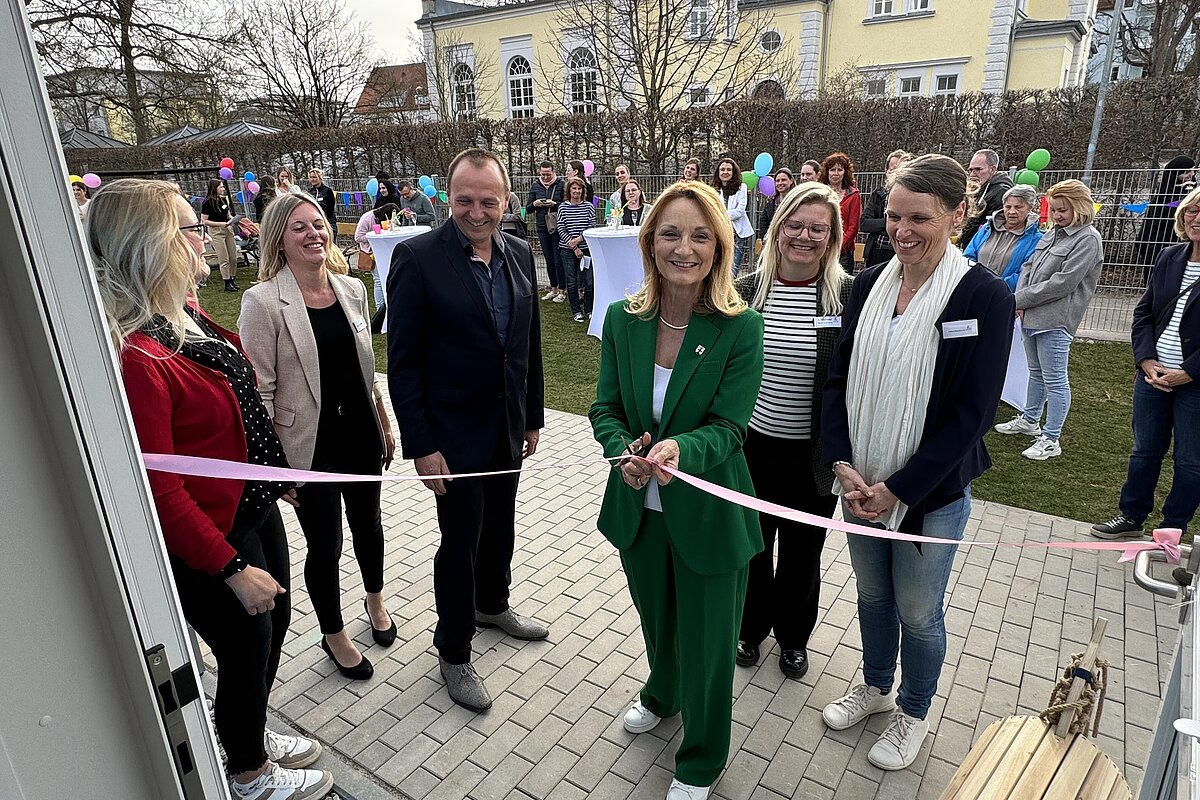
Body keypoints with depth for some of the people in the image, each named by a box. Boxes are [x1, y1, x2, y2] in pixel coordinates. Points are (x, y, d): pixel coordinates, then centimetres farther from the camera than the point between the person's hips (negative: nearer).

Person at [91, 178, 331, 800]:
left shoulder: (187, 315, 0)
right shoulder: (132, 354, -29)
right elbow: (158, 491, -26)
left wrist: (275, 470, 18)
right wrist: (232, 568, -20)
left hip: (254, 507, 9)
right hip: (210, 538, -9)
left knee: (274, 625, 25)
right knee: (247, 653, 13)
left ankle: (252, 733, 52)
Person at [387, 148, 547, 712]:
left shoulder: (519, 254, 2)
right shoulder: (417, 258, -15)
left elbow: (530, 342, 9)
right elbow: (403, 362, -14)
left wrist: (532, 416, 11)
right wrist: (420, 445, -16)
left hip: (507, 427, 6)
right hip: (453, 434, -5)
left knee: (499, 527, 22)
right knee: (460, 543, 8)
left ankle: (492, 604, 49)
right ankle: (453, 652, 30)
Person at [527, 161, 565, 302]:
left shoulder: (560, 184, -3)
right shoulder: (535, 186, 9)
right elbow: (528, 209, 10)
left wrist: (555, 204, -20)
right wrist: (535, 204, -12)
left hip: (557, 227, -4)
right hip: (542, 228, 4)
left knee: (559, 260, -3)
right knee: (549, 260, 10)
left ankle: (562, 290, 6)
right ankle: (553, 289, 20)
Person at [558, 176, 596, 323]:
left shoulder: (589, 207, 3)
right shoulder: (562, 208, 2)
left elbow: (592, 228, -1)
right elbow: (561, 229, -3)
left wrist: (579, 239, -14)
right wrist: (574, 248, -10)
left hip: (586, 249, 0)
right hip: (567, 250, 0)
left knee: (590, 281, -2)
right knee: (572, 282, 5)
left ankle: (589, 310, 15)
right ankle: (576, 311, 17)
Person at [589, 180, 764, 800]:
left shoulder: (741, 327, -17)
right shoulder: (623, 319, -7)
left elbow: (729, 426, -18)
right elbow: (605, 408, -4)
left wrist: (679, 450, -38)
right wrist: (624, 451, -25)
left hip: (707, 515, -3)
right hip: (639, 509, 4)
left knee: (706, 639, 15)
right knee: (655, 619, 29)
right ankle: (662, 695, 63)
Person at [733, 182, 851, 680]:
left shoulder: (850, 297, -10)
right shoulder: (744, 292, -4)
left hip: (813, 457, -1)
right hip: (751, 446, 2)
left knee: (802, 553, 18)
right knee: (752, 546, 18)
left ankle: (793, 637, 44)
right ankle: (751, 627, 45)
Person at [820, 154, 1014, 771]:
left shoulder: (985, 297, -14)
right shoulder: (869, 285, -1)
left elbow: (972, 413, -16)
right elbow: (838, 379, 1)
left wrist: (898, 489, -17)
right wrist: (842, 464, -11)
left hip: (932, 492, -4)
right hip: (861, 484, 4)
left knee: (917, 612, 15)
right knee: (872, 594, 22)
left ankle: (913, 713, 42)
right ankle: (875, 686, 48)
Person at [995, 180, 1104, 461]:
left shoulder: (1088, 239, -9)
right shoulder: (1053, 232, 13)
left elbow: (1063, 283, -17)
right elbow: (1029, 266, 13)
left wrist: (1022, 299, -12)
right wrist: (1021, 299, -3)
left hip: (1055, 320, -8)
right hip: (1031, 315, 8)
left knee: (1054, 379, -2)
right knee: (1036, 372, 21)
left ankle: (1051, 439, 5)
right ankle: (1029, 420, 36)